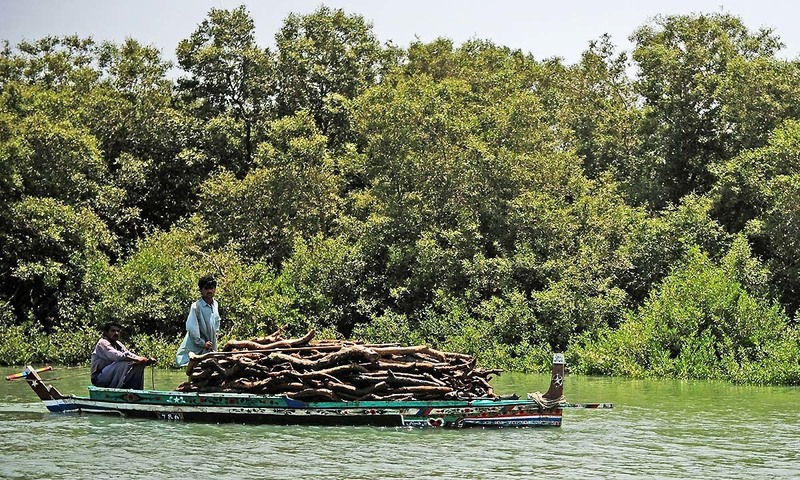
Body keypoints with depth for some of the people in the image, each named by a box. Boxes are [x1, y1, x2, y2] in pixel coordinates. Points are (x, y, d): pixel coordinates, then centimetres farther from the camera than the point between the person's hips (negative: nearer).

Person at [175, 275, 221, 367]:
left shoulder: (215, 305, 8)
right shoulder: (196, 307, -14)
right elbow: (191, 328, -17)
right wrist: (202, 343, -16)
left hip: (210, 349, 7)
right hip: (196, 349, -7)